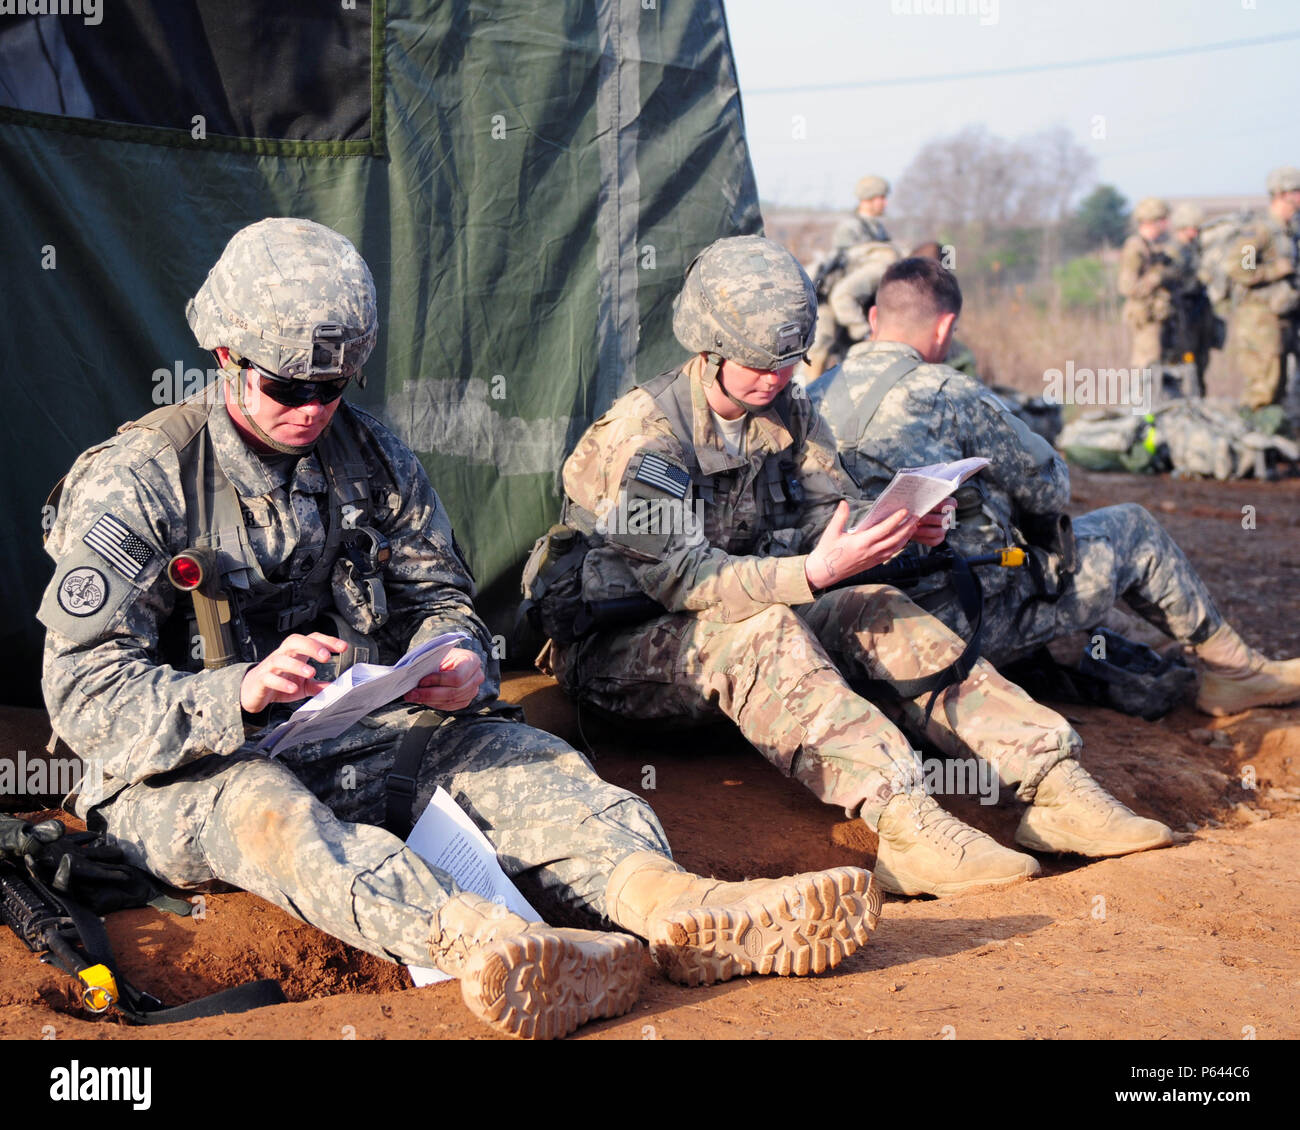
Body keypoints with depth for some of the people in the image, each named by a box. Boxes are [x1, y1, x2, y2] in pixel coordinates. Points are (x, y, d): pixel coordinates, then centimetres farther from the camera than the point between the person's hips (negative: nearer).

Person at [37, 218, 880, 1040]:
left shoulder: (372, 457, 7)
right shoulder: (133, 483, -9)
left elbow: (436, 596, 14)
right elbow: (87, 694, -16)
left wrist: (460, 663, -12)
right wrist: (239, 695, -34)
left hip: (350, 742, 5)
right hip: (185, 773, -5)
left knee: (499, 751, -21)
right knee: (268, 812, -38)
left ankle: (673, 903, -48)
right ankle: (482, 942, -66)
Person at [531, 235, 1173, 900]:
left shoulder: (788, 414, 5)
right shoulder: (643, 434, -18)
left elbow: (836, 511, 0)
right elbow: (682, 577, -27)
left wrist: (898, 528, -24)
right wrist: (811, 572, -40)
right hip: (617, 648, -6)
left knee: (877, 615, -16)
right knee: (762, 633, -36)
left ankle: (1050, 783, -28)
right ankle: (905, 824, -54)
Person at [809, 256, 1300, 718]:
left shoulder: (813, 399, 3)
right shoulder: (946, 394, -17)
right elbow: (1050, 488, -5)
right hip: (977, 623, -7)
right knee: (1132, 527, 13)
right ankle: (1238, 672, 28)